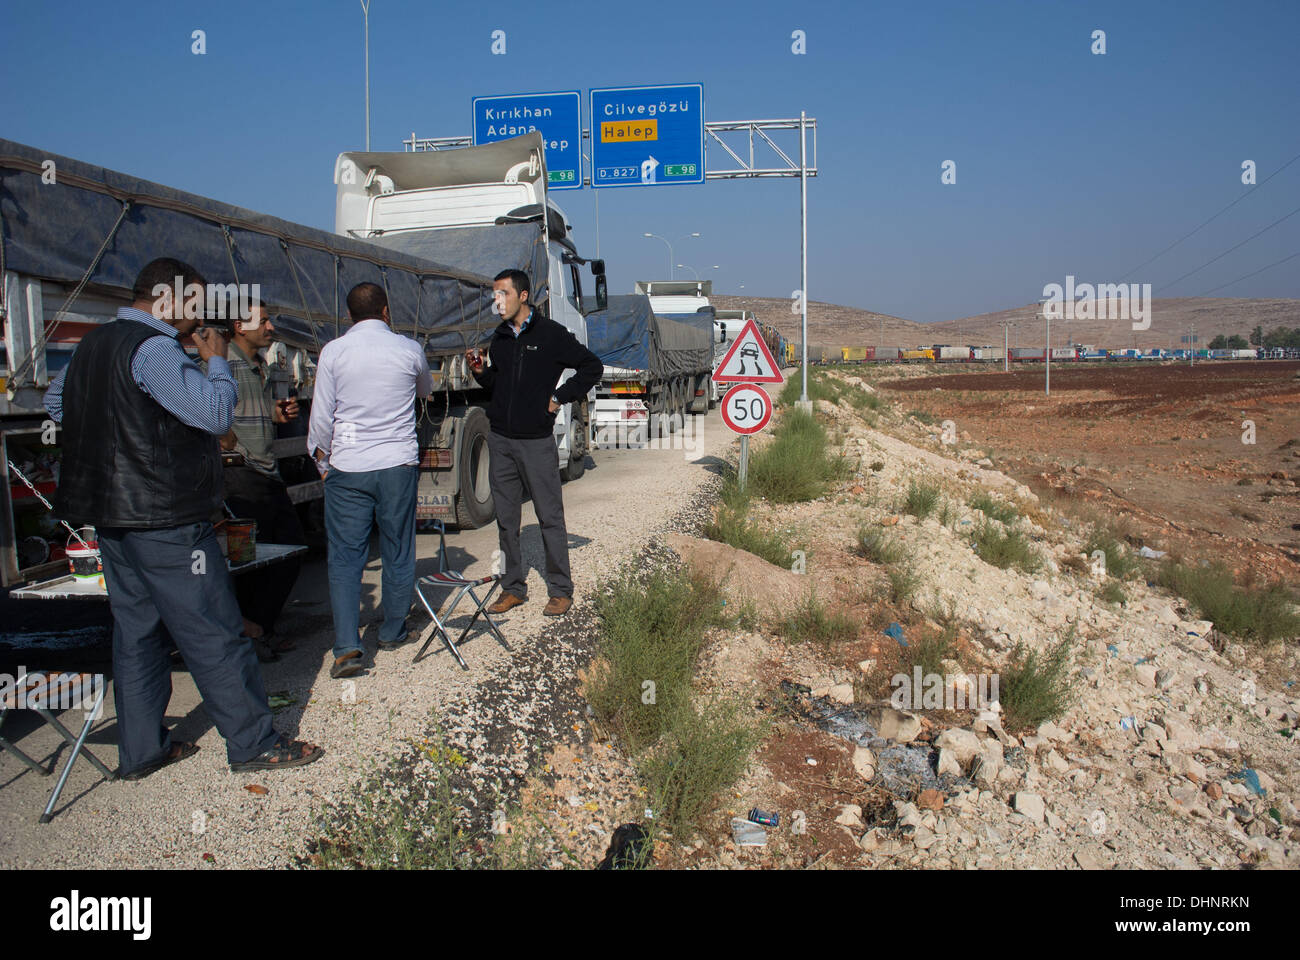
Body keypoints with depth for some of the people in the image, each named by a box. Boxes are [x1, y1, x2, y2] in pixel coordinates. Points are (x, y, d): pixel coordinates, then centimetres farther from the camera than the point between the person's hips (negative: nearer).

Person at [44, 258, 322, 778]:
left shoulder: (93, 344, 14)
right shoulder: (154, 349, -17)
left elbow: (55, 399, 28)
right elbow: (215, 414, -21)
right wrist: (217, 360, -7)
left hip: (113, 516, 10)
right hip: (164, 521, -10)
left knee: (137, 633, 15)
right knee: (213, 636, -2)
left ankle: (140, 750, 24)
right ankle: (253, 744, 7)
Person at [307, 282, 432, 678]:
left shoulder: (333, 351, -2)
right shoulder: (408, 349, 1)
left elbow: (321, 416, -1)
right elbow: (426, 390, 22)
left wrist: (322, 460, 13)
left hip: (347, 467, -1)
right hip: (398, 464, 1)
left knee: (345, 557, 4)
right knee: (398, 553, 13)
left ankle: (347, 646, -4)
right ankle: (393, 633, 25)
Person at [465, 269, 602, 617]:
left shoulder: (551, 334, -5)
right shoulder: (499, 338, 12)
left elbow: (592, 367, 0)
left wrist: (559, 396, -5)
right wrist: (481, 372, 2)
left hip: (536, 441, -6)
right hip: (500, 441, 6)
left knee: (550, 518, 1)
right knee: (506, 519, 10)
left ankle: (561, 591, 12)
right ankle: (513, 588, 21)